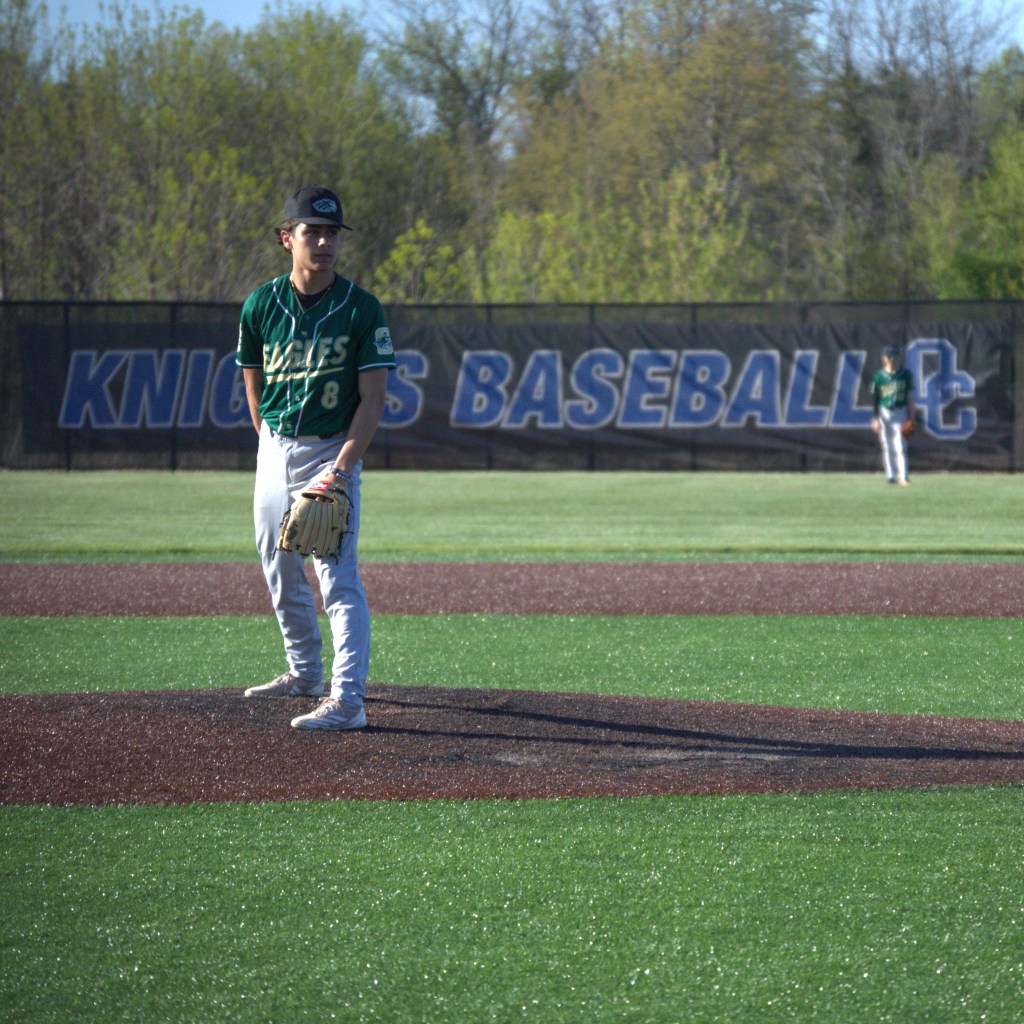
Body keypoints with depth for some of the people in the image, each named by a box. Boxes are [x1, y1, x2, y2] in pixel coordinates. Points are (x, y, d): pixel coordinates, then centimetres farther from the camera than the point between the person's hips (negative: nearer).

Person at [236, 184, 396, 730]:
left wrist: (343, 466, -21)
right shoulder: (261, 306, -1)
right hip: (274, 450, 5)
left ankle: (347, 699, -22)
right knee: (280, 570, 16)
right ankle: (305, 672, 35)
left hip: (332, 453, -5)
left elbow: (372, 397, -12)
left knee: (337, 576, -15)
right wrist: (272, 446, 15)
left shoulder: (361, 310, -10)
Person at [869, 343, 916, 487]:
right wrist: (875, 419, -2)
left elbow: (910, 396, 4)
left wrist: (911, 417, 1)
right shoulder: (879, 377, 1)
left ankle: (904, 477, -13)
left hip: (900, 412, -1)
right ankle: (891, 476, 14)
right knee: (887, 447, 6)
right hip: (884, 412, 1)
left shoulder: (905, 374, 1)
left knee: (900, 446, -10)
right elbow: (875, 399, 3)